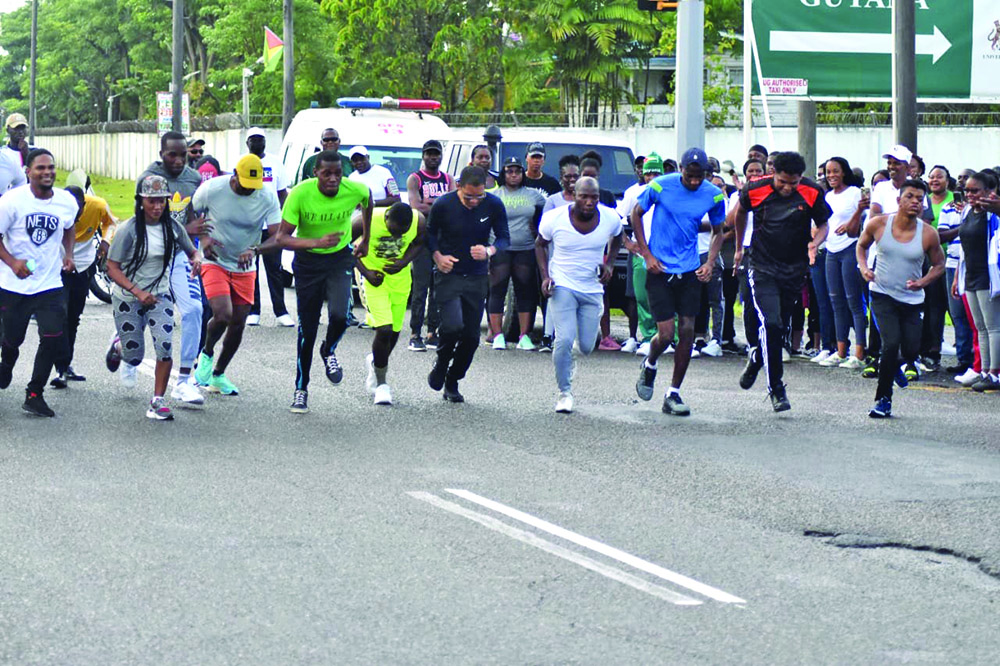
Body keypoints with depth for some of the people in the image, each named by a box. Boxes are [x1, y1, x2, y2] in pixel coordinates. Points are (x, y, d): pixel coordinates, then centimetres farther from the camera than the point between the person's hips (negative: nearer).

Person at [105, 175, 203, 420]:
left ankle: (157, 401, -4)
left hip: (160, 296, 2)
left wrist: (196, 259, -12)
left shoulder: (172, 227, -3)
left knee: (165, 348, -17)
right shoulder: (129, 230, -15)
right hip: (128, 298, -2)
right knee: (134, 356, 5)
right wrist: (138, 292, -24)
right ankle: (119, 348, 42)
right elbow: (112, 268, -13)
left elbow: (191, 250, 13)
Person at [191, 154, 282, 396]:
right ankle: (206, 354, 9)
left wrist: (254, 250, -34)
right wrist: (203, 237, -18)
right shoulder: (212, 189, -16)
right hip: (215, 262, -3)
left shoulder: (268, 198, -12)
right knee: (223, 314, -23)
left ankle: (218, 374, 27)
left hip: (244, 268, 3)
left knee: (238, 324, 5)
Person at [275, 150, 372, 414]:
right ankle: (301, 388, 22)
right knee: (307, 328, 5)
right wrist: (317, 242, -37)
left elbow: (367, 202, 9)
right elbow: (282, 238, -22)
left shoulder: (355, 190, -18)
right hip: (308, 261, -1)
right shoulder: (300, 194, -23)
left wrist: (366, 240, 17)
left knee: (339, 315, -23)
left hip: (340, 259, 1)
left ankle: (329, 352, 12)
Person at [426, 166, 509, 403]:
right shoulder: (443, 205, -12)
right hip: (448, 275, -3)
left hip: (477, 277, 3)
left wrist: (489, 250, -23)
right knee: (453, 325, -22)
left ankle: (452, 382, 22)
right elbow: (430, 233, 4)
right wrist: (438, 256, -13)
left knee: (471, 336, 4)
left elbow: (504, 238, -1)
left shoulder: (493, 205, -9)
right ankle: (441, 363, 9)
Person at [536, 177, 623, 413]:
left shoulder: (611, 220, -9)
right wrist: (545, 276, -7)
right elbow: (540, 244, 5)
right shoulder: (555, 219, -14)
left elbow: (617, 239, 15)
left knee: (587, 347, 6)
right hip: (562, 287, -3)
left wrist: (609, 264, -1)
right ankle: (565, 392, -1)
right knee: (564, 339, -19)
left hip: (592, 289, 3)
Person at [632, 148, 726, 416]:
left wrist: (710, 263, -2)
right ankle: (649, 365, 26)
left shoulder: (714, 196, -2)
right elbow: (636, 214, 4)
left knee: (688, 331, -3)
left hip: (690, 271, 3)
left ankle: (673, 394, 8)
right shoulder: (660, 186, -10)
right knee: (666, 334, -8)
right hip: (659, 270, -3)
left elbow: (717, 232, 14)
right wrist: (647, 254, -3)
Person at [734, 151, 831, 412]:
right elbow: (741, 212, 13)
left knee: (775, 327, 12)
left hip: (795, 270, 2)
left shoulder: (812, 193, -9)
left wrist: (815, 242, -17)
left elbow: (823, 225, 5)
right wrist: (739, 247, 22)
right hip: (762, 269, -2)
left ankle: (757, 357, 45)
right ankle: (776, 389, -10)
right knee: (771, 324, -17)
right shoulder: (756, 189, -9)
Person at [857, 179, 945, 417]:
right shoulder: (878, 224, -10)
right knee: (891, 342, -18)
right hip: (882, 294, -2)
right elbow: (862, 245, 10)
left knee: (910, 349, 3)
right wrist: (864, 267, -7)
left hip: (911, 299, 2)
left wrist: (923, 282, -15)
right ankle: (883, 399, -3)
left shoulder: (928, 234, -11)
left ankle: (894, 366, 42)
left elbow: (939, 265, 3)